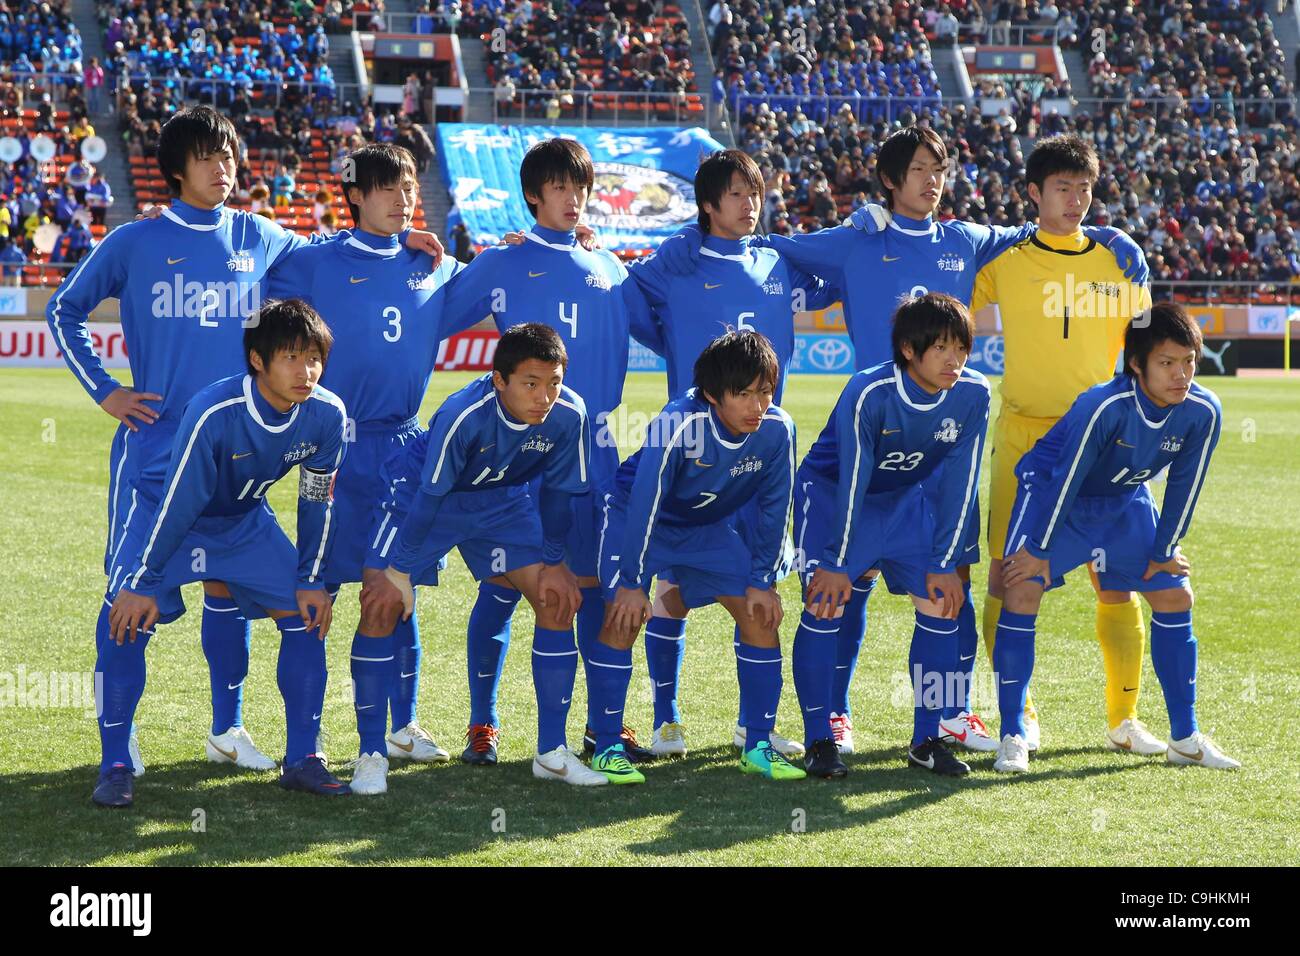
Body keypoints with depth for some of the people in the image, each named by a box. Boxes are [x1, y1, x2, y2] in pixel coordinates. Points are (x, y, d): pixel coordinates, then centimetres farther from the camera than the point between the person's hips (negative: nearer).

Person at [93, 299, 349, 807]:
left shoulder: (327, 415, -22)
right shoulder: (214, 413, -36)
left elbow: (317, 502, -6)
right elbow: (177, 502, -27)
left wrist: (311, 580, -2)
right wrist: (143, 583, -21)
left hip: (247, 523, 4)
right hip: (173, 518, -4)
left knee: (306, 616, -4)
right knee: (125, 622, -18)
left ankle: (302, 760, 6)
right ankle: (116, 767, -8)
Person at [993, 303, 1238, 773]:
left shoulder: (1203, 412, -22)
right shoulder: (1105, 406, -36)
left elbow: (1184, 485, -8)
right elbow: (1067, 478, -26)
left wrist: (1165, 551, 0)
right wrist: (1040, 551, -19)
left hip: (1125, 500, 5)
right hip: (1053, 487, -5)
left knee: (1175, 594, 2)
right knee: (1023, 589, -20)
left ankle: (1185, 738, 14)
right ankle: (1012, 737, -11)